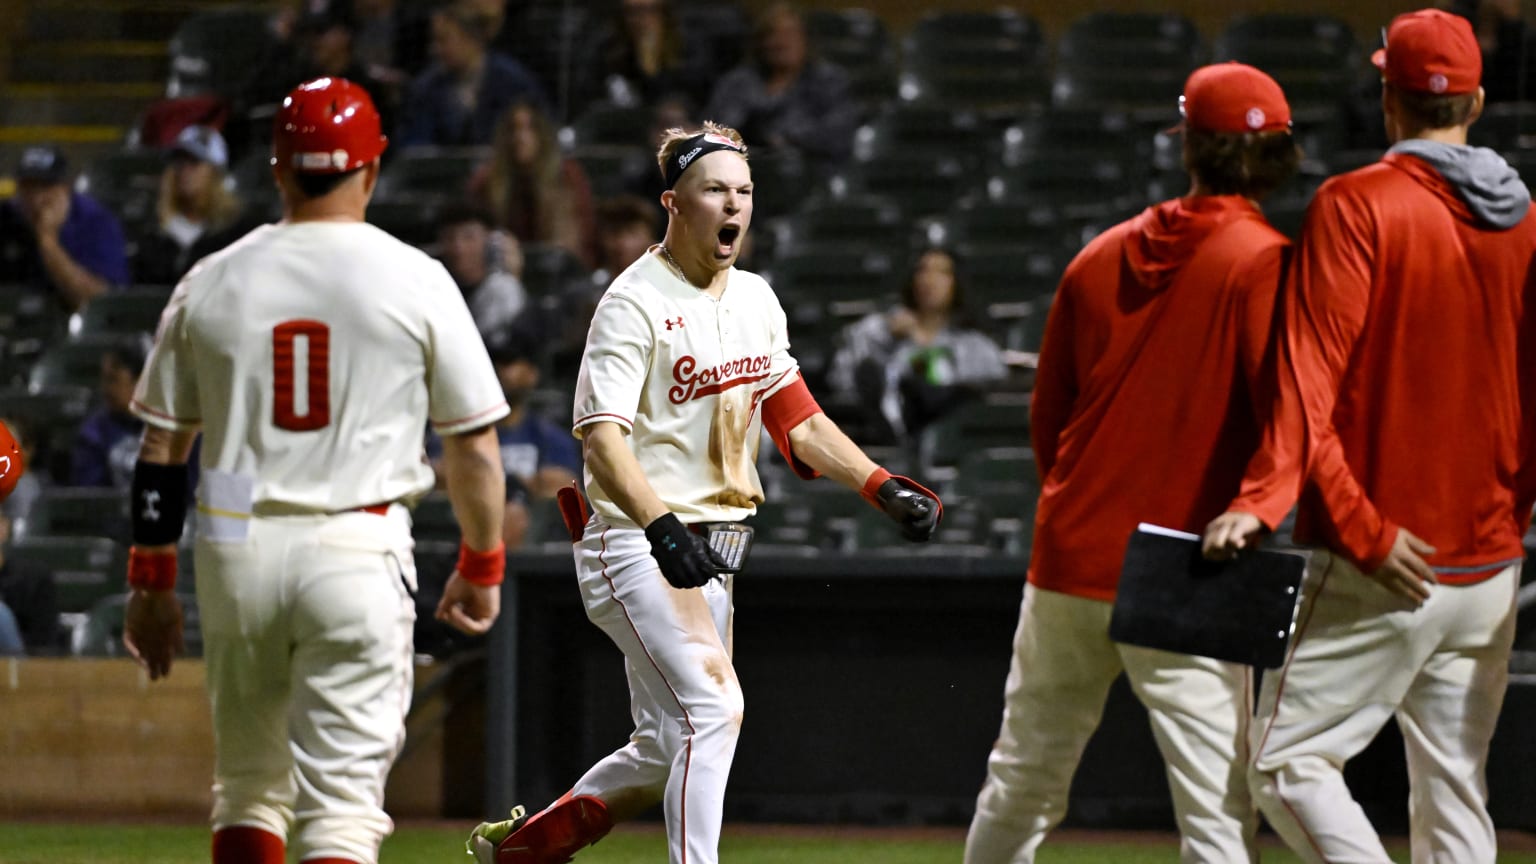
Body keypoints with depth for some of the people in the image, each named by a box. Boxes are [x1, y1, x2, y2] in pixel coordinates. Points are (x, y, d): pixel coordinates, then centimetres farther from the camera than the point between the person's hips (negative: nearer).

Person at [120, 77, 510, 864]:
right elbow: (474, 447, 1)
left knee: (247, 781, 18)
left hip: (236, 549, 3)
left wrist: (150, 584, 14)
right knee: (342, 799, -4)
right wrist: (480, 568, 14)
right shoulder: (415, 281, -2)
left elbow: (161, 448, 7)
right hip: (357, 554, -3)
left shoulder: (211, 283, 5)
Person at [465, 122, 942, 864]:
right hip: (637, 545, -8)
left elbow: (794, 418, 16)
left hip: (709, 555, 8)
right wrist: (664, 530, -38)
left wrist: (881, 487, 2)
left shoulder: (755, 300, 12)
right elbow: (602, 437, -23)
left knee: (670, 754, 12)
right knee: (713, 708, -22)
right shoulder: (636, 302, -13)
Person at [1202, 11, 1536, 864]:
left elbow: (1313, 371, -19)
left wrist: (1264, 497, -24)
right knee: (1455, 793, 10)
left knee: (1288, 761, -4)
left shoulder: (1355, 206, -9)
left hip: (1377, 570, -6)